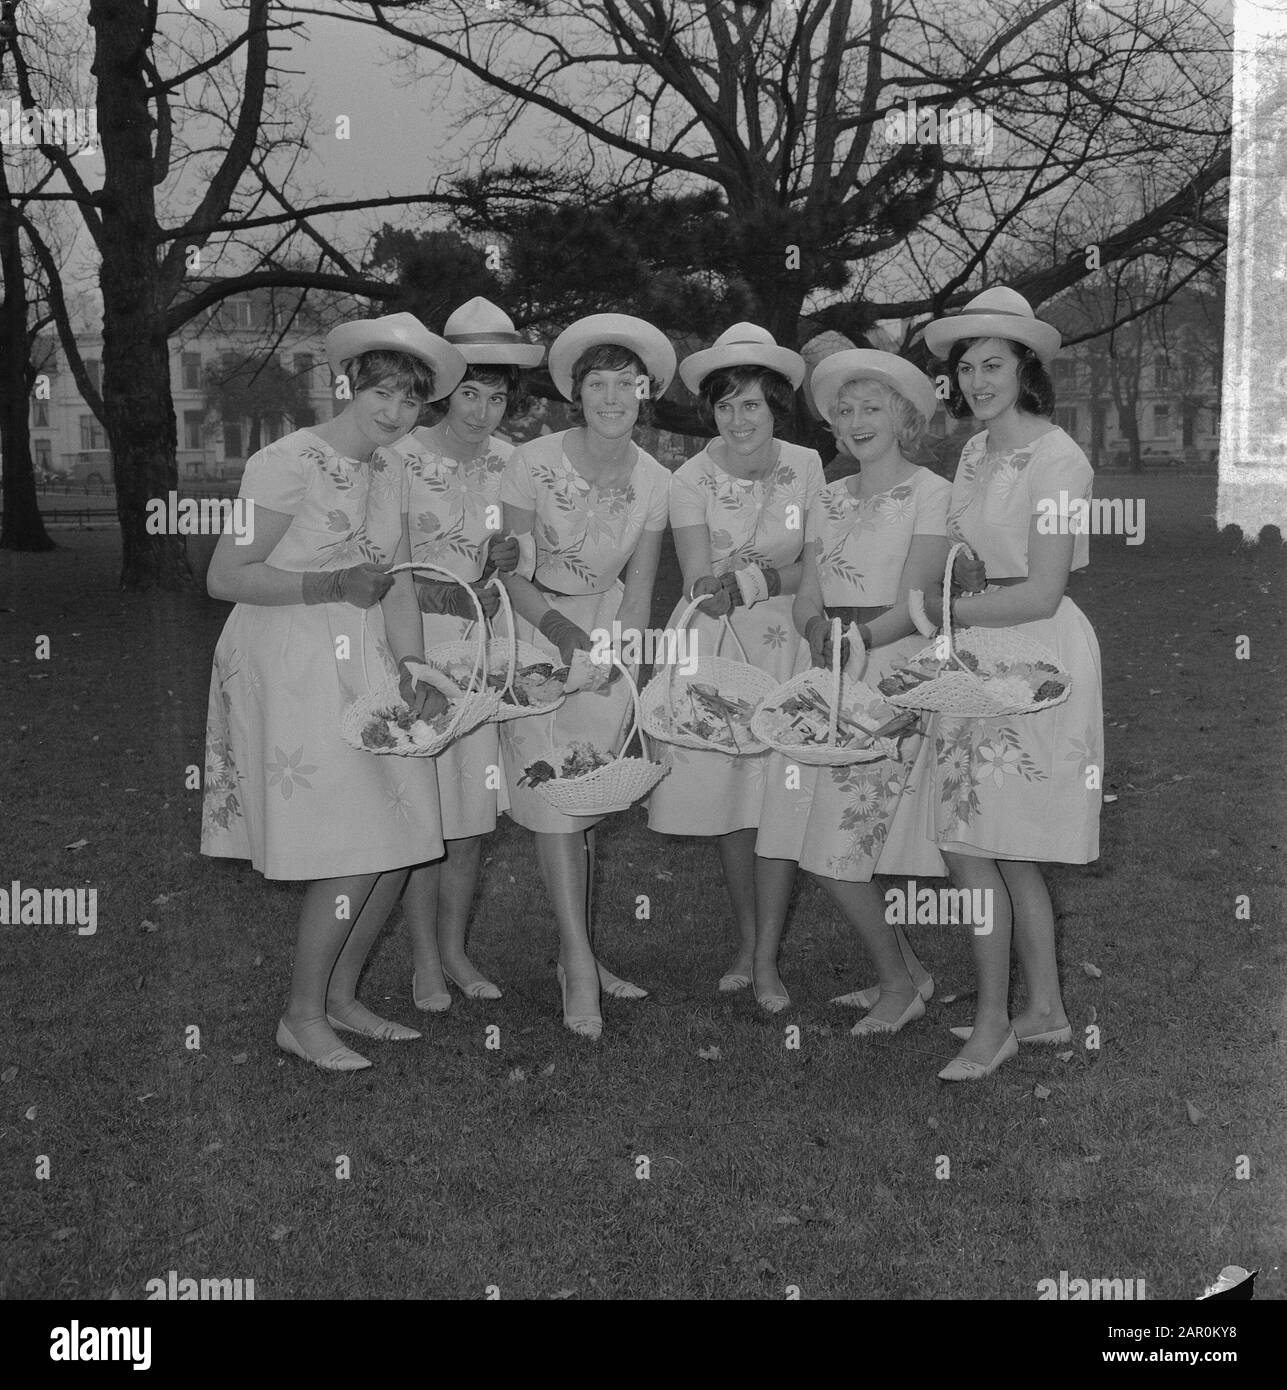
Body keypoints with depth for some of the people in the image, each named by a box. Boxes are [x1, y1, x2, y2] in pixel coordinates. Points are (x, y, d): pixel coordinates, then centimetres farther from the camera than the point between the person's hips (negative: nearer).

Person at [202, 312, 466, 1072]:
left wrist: (412, 667, -10)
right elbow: (224, 578, -14)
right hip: (292, 670, -7)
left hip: (365, 670, 7)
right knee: (355, 852, -8)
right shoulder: (289, 463, -12)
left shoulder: (389, 474, 10)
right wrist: (332, 586, -20)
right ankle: (302, 1018, 11)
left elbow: (399, 583, 5)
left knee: (400, 845, 6)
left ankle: (341, 997, 25)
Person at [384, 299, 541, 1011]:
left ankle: (455, 950, 23)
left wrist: (506, 563, -5)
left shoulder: (510, 462, 6)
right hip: (415, 648, -4)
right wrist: (449, 597, -19)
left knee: (473, 816, 9)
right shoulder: (403, 459, -8)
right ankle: (424, 962, 13)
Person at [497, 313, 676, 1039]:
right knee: (555, 794, -10)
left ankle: (579, 955, 18)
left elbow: (639, 591, 1)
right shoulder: (534, 462, -13)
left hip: (609, 632, 3)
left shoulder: (654, 481, -2)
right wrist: (567, 636, -20)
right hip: (536, 628, -3)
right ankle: (580, 964, -5)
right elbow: (514, 573, -10)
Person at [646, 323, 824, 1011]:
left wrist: (753, 582, -21)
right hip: (714, 646, 0)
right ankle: (746, 944, 26)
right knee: (729, 804, 6)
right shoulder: (692, 478, -7)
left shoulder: (805, 466, -3)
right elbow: (699, 583, -12)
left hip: (786, 644, 0)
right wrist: (778, 564, -27)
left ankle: (766, 961, 8)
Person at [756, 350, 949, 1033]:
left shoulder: (929, 492, -2)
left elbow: (913, 605, -9)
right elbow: (807, 599, 9)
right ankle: (906, 971, 22)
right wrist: (818, 631, -12)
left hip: (894, 669, -6)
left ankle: (899, 984, 13)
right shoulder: (829, 499, 16)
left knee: (838, 845, -9)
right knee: (817, 840, 2)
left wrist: (857, 637, -22)